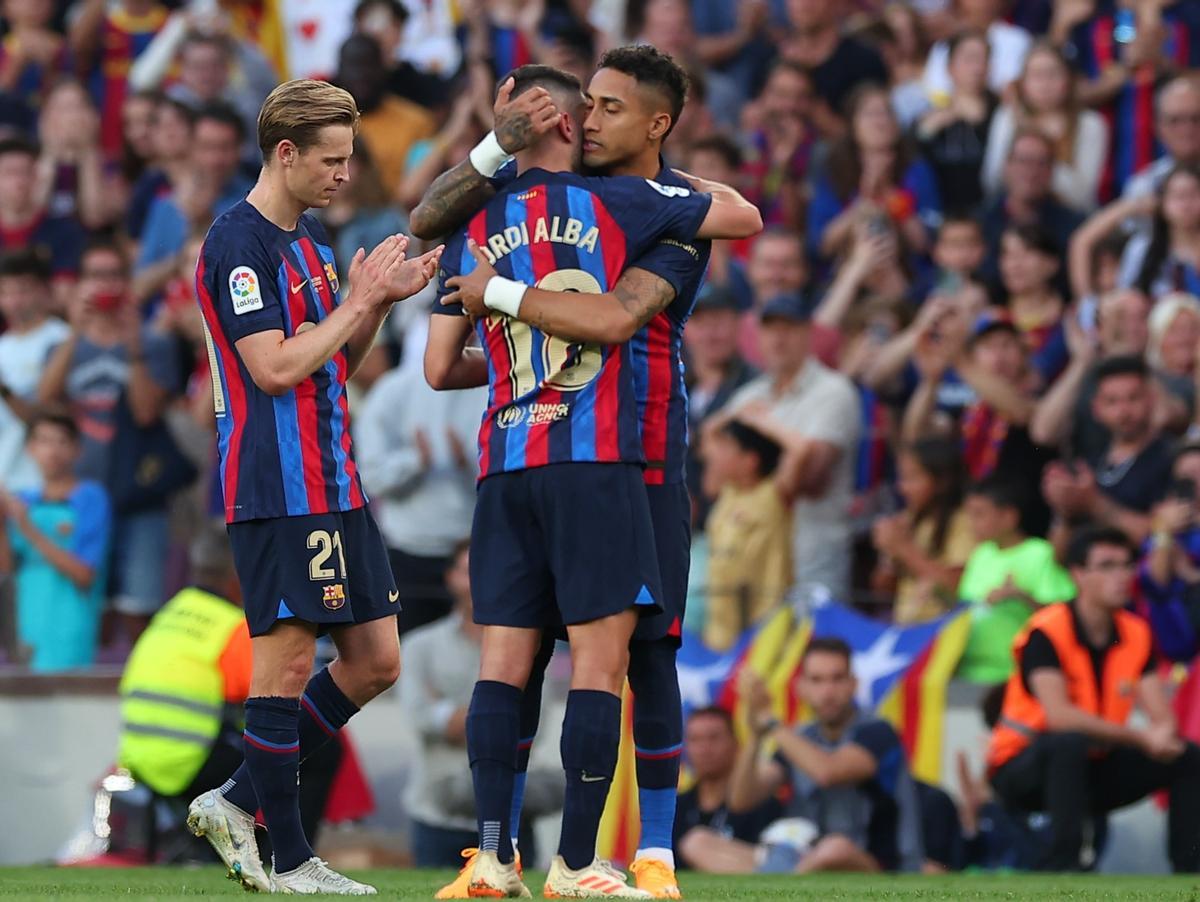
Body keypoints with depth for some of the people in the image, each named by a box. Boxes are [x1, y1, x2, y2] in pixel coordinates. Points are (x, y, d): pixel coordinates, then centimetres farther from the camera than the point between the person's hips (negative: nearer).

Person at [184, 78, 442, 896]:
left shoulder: (311, 239, 17)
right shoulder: (238, 245, -13)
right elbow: (276, 367, -20)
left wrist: (381, 301, 8)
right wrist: (360, 301, -14)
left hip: (336, 485, 10)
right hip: (277, 490, -10)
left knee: (376, 659, 9)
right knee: (286, 662, -5)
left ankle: (238, 803, 16)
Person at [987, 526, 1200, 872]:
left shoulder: (1136, 633, 1)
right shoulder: (1047, 632, -19)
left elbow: (1161, 714, -6)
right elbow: (1058, 715, -31)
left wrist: (1163, 733, -32)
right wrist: (1140, 738, -31)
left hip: (1090, 768, 7)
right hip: (1021, 771, -7)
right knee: (1070, 743, -38)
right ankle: (1060, 865, -36)